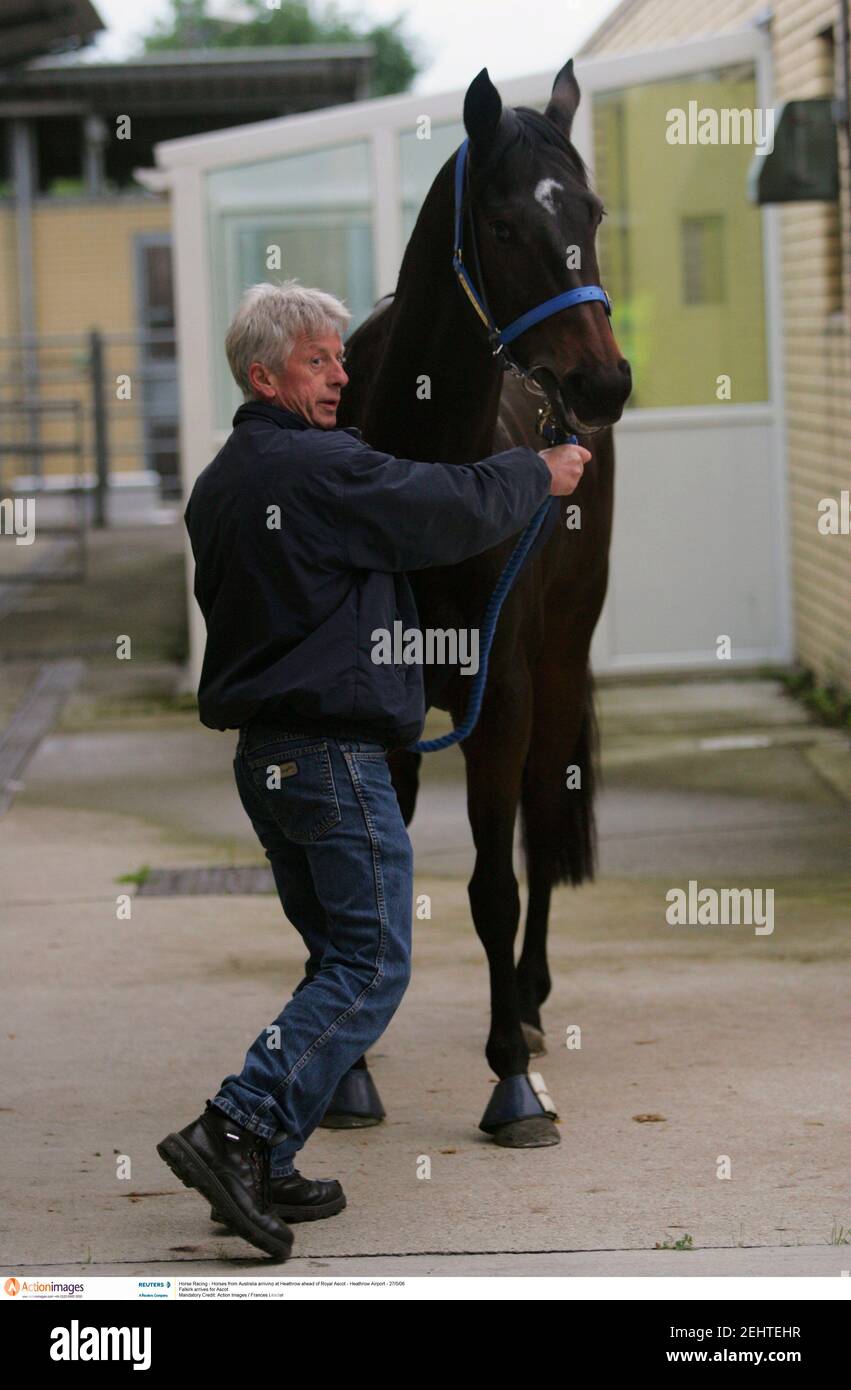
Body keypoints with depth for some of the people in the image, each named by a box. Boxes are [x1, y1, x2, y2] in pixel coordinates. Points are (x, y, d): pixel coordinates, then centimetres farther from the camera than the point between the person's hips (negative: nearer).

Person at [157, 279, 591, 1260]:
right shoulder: (324, 470, -16)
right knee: (371, 968, -6)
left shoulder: (218, 481, 14)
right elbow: (455, 510, -12)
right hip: (333, 753, -10)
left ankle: (258, 1172, 10)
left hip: (262, 753, 10)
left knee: (341, 958, 14)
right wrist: (540, 473, 7)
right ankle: (236, 1132, -16)